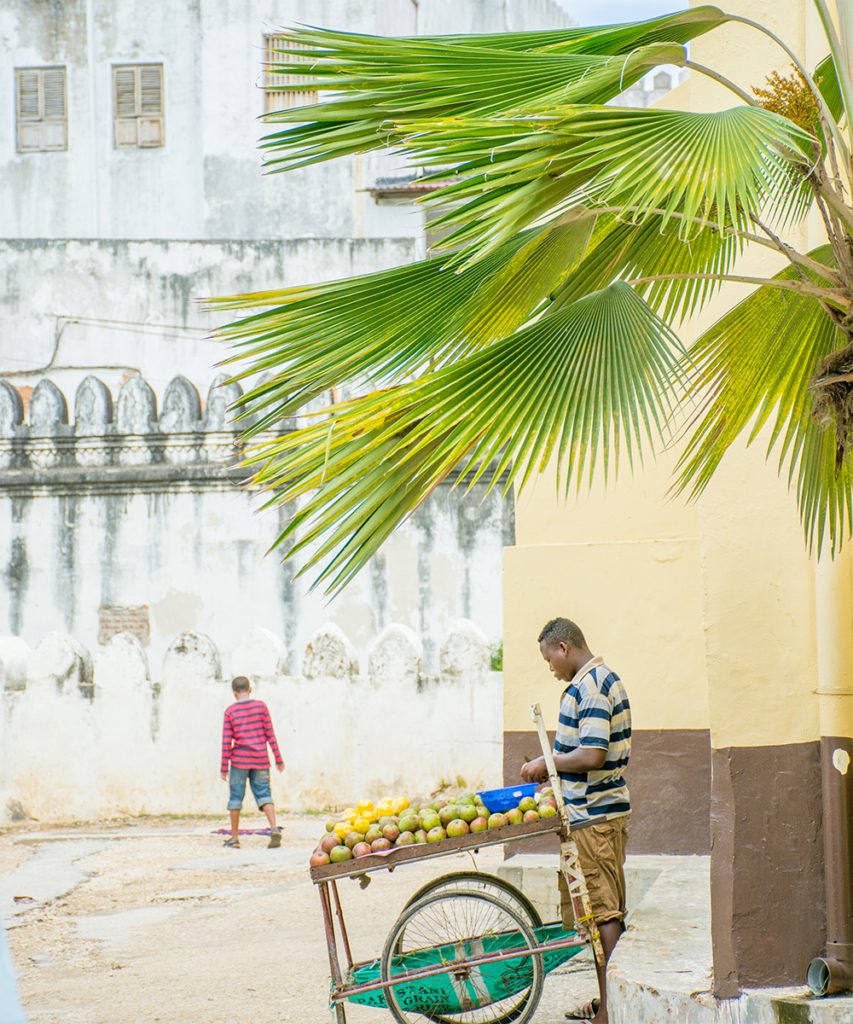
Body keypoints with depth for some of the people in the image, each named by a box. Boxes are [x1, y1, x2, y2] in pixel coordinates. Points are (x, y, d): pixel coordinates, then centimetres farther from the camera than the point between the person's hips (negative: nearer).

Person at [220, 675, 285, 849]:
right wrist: (278, 759, 5)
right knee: (263, 794, 1)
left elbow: (226, 741, -3)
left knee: (236, 796, 8)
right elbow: (270, 734, 0)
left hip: (240, 760, -1)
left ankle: (234, 838, 11)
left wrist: (224, 767, 1)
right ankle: (274, 829, -20)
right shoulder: (261, 706, 0)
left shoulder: (230, 711, -2)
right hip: (260, 760, 1)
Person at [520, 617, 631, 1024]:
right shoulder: (605, 679, 16)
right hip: (600, 812, 11)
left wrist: (546, 764, -10)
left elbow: (591, 757, -24)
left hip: (593, 819, -11)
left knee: (602, 912, -8)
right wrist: (553, 769, 17)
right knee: (606, 912, 14)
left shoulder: (590, 688, -17)